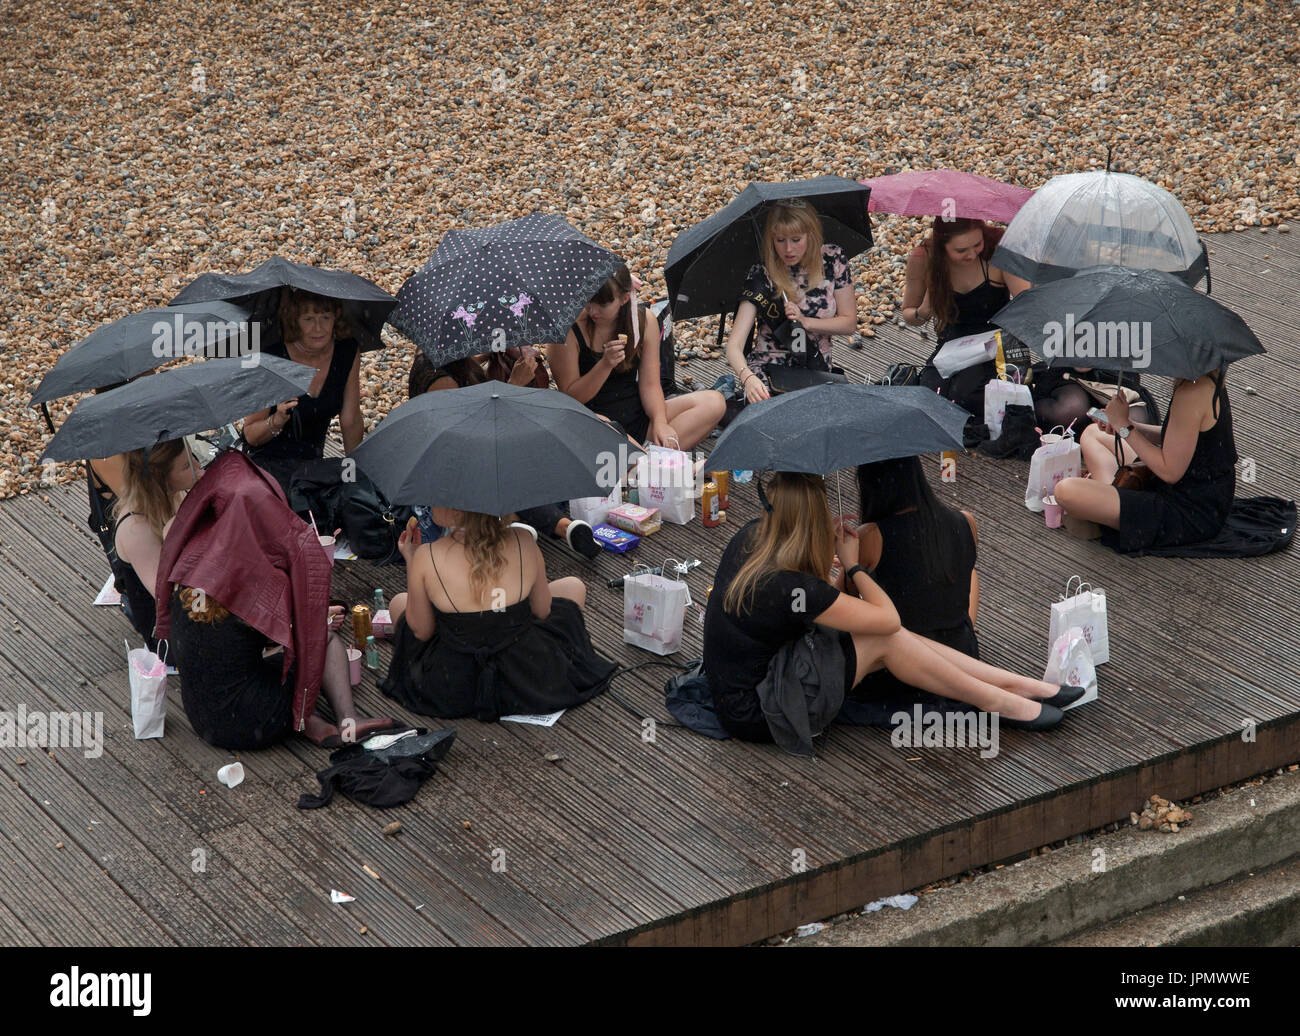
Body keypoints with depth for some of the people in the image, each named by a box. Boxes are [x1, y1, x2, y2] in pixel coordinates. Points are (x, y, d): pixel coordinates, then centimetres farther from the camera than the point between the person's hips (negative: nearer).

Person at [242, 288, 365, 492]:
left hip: (313, 461, 5)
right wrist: (277, 421, -30)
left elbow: (351, 422, 7)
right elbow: (251, 435, -10)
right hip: (267, 463, -5)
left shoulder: (348, 352, -4)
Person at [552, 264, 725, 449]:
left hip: (639, 416, 5)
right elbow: (570, 397, -12)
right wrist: (605, 364, -26)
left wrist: (660, 421, -17)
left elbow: (650, 384, 2)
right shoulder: (569, 329, -12)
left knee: (714, 402, -12)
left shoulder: (644, 320, 0)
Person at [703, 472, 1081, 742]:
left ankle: (1016, 683, 6)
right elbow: (889, 618, -17)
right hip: (755, 718, -9)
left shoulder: (748, 538, -5)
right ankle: (999, 702, 6)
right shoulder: (794, 590, -30)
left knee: (888, 635, 3)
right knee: (884, 639, -9)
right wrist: (852, 564, -4)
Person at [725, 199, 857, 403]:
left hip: (817, 372, 3)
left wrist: (806, 322, -13)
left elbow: (849, 323, 5)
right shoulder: (761, 275, -11)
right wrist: (748, 378, -40)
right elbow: (734, 345, -19)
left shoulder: (833, 259, -3)